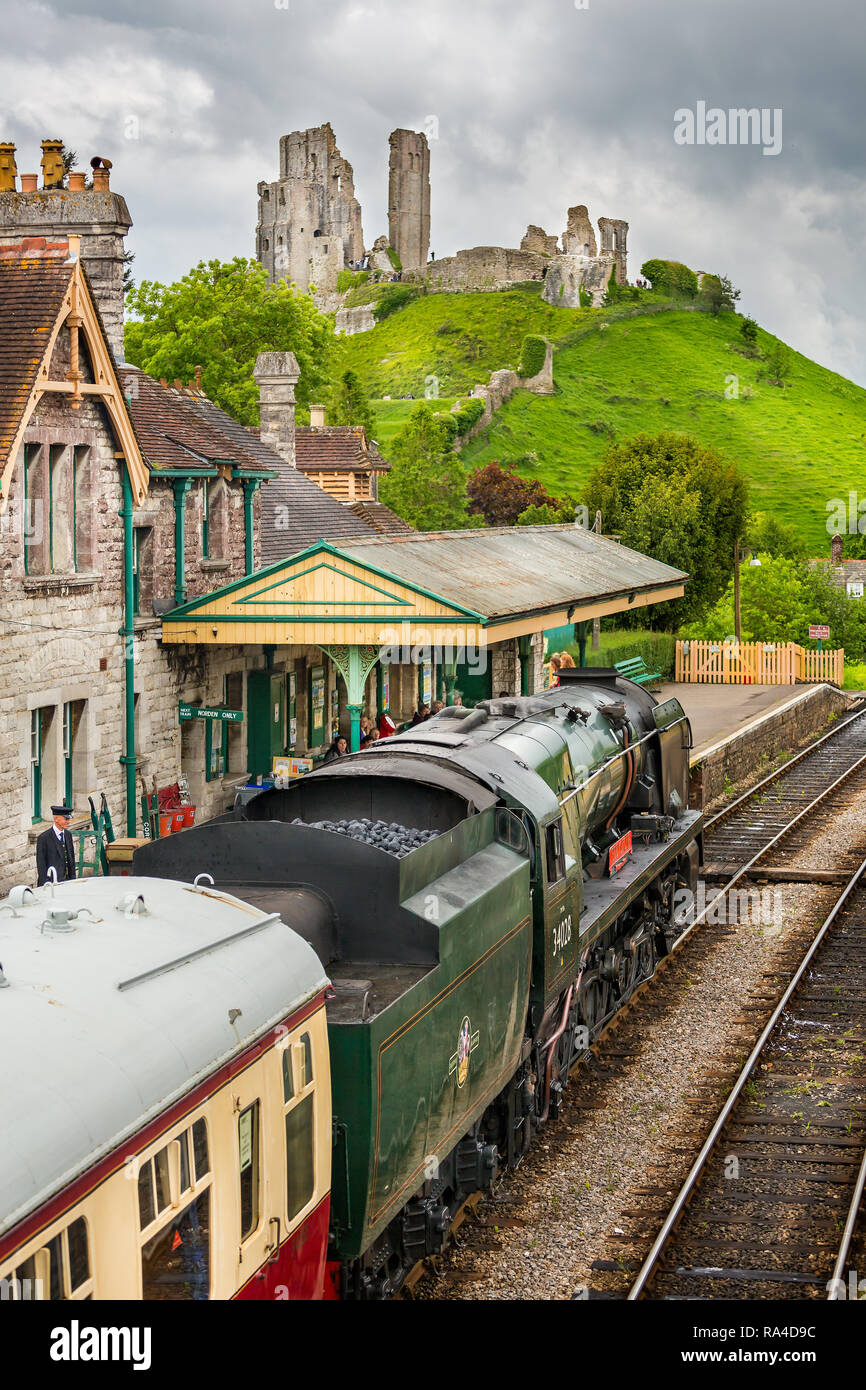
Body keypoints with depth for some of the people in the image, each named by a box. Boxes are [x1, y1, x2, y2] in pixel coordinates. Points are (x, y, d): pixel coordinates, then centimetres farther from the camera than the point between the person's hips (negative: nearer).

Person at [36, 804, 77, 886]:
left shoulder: (68, 835, 10)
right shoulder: (44, 838, -10)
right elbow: (41, 864, -10)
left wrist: (73, 879, 12)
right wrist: (45, 884, -12)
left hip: (66, 881, 6)